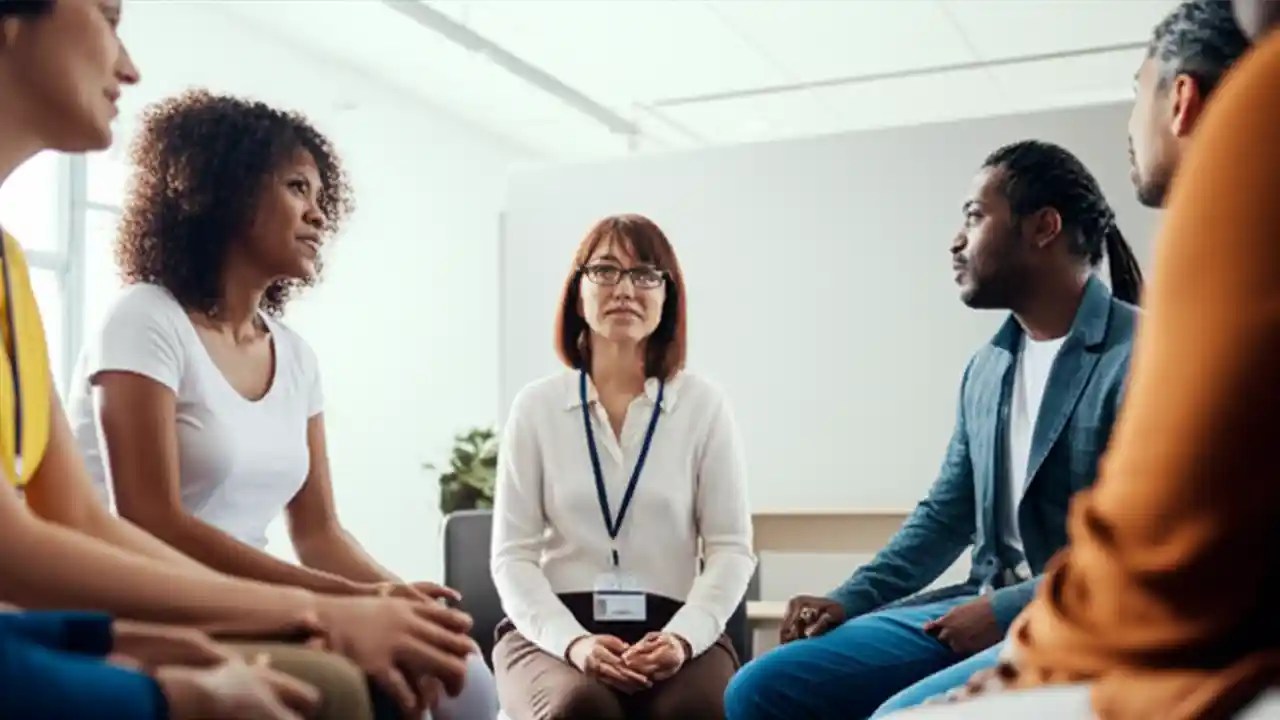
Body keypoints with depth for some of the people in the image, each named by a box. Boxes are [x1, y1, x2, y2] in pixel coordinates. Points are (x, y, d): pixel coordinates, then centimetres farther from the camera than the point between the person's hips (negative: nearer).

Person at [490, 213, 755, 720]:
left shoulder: (703, 404, 6)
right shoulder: (537, 406, 7)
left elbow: (731, 548, 3)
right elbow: (513, 555, 3)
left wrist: (683, 637, -16)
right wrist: (573, 641, -15)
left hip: (673, 629, 0)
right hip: (555, 630, 0)